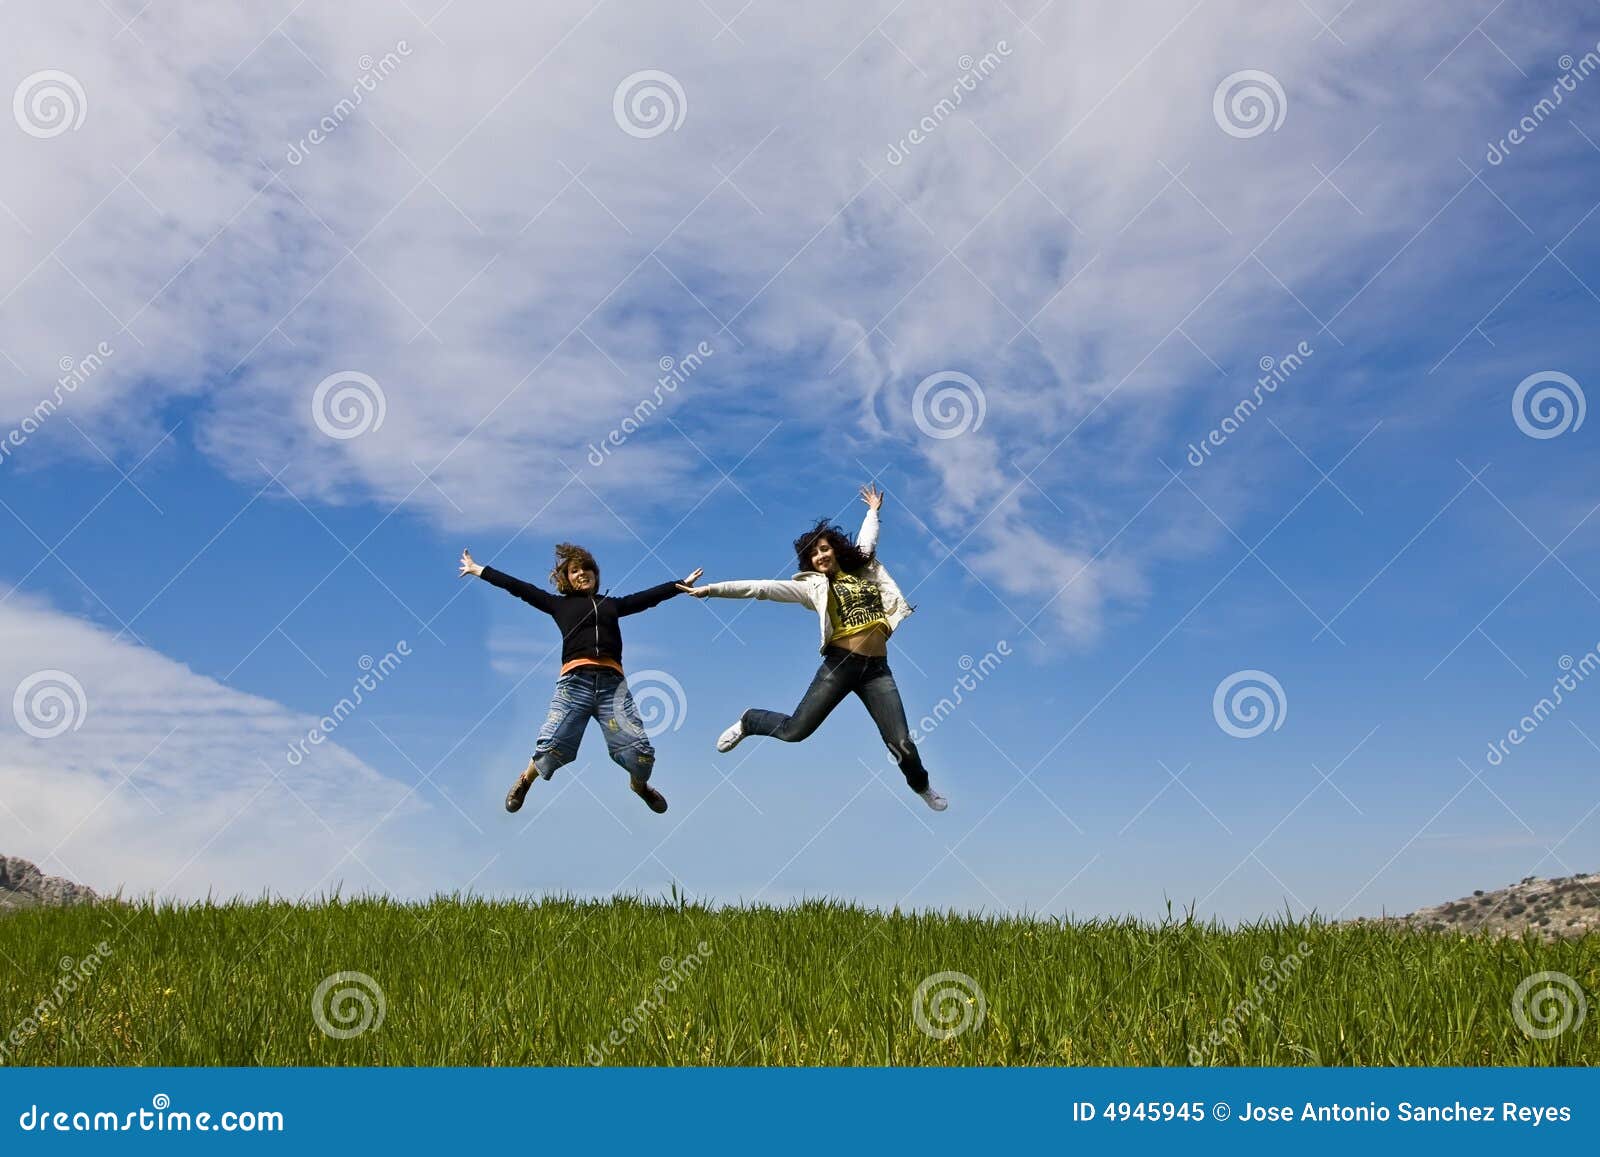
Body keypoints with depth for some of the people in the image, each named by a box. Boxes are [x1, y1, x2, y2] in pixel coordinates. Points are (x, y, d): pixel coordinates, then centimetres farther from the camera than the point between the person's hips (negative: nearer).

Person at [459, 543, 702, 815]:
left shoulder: (612, 604, 26)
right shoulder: (560, 603, 19)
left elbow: (648, 597, 29)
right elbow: (519, 588, 18)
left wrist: (682, 584, 30)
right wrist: (478, 570, 18)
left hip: (612, 683, 2)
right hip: (575, 681, -2)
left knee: (640, 751, -9)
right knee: (553, 745, -15)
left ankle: (640, 785, 26)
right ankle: (525, 781, 17)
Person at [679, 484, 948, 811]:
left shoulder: (864, 571, 14)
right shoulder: (813, 585, 4)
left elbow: (866, 540, 36)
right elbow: (763, 588, -4)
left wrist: (873, 510, 46)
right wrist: (711, 589, -11)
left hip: (877, 669, 3)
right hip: (840, 663, -2)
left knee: (901, 743, -2)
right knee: (793, 731, -3)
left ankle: (920, 785, 31)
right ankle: (746, 722, 29)